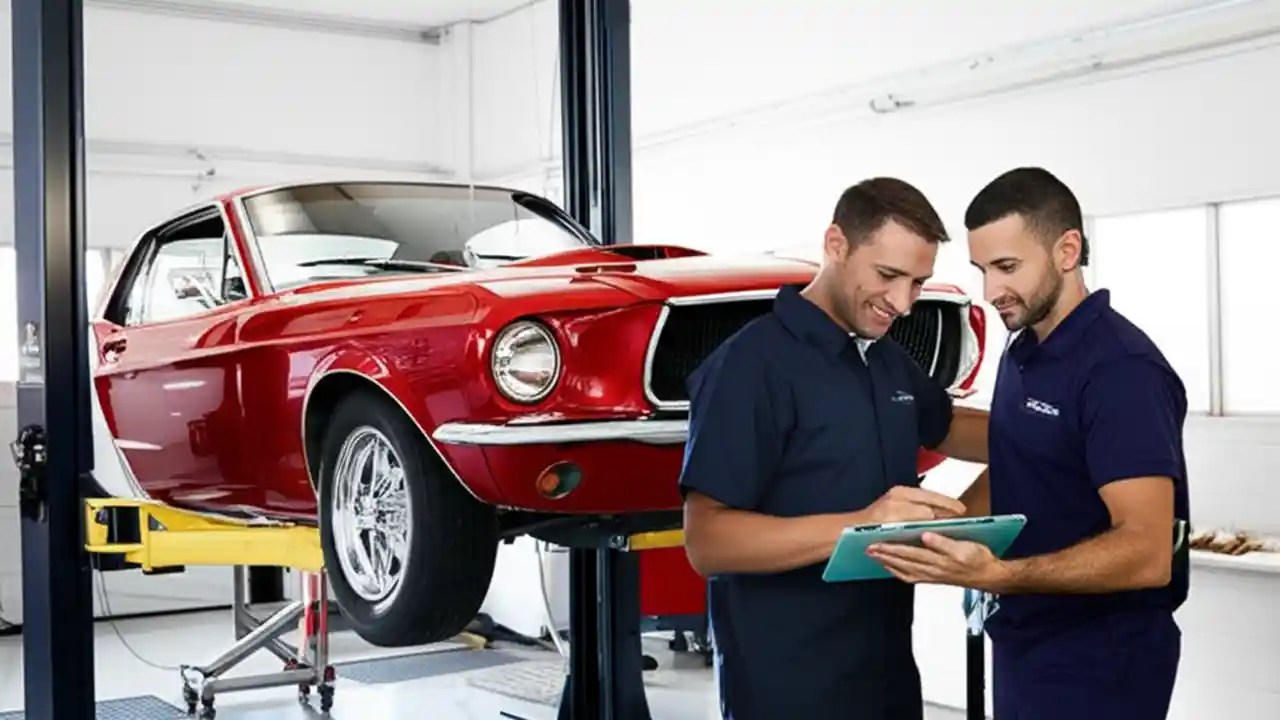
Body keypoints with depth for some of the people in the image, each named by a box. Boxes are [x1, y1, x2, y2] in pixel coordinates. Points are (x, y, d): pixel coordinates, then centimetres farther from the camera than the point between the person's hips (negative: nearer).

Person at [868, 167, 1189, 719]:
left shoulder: (1121, 369, -20)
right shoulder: (1022, 354, 8)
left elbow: (1147, 553, -28)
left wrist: (997, 575, -39)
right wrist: (940, 530, 1)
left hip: (1099, 660, -8)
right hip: (1023, 643, 9)